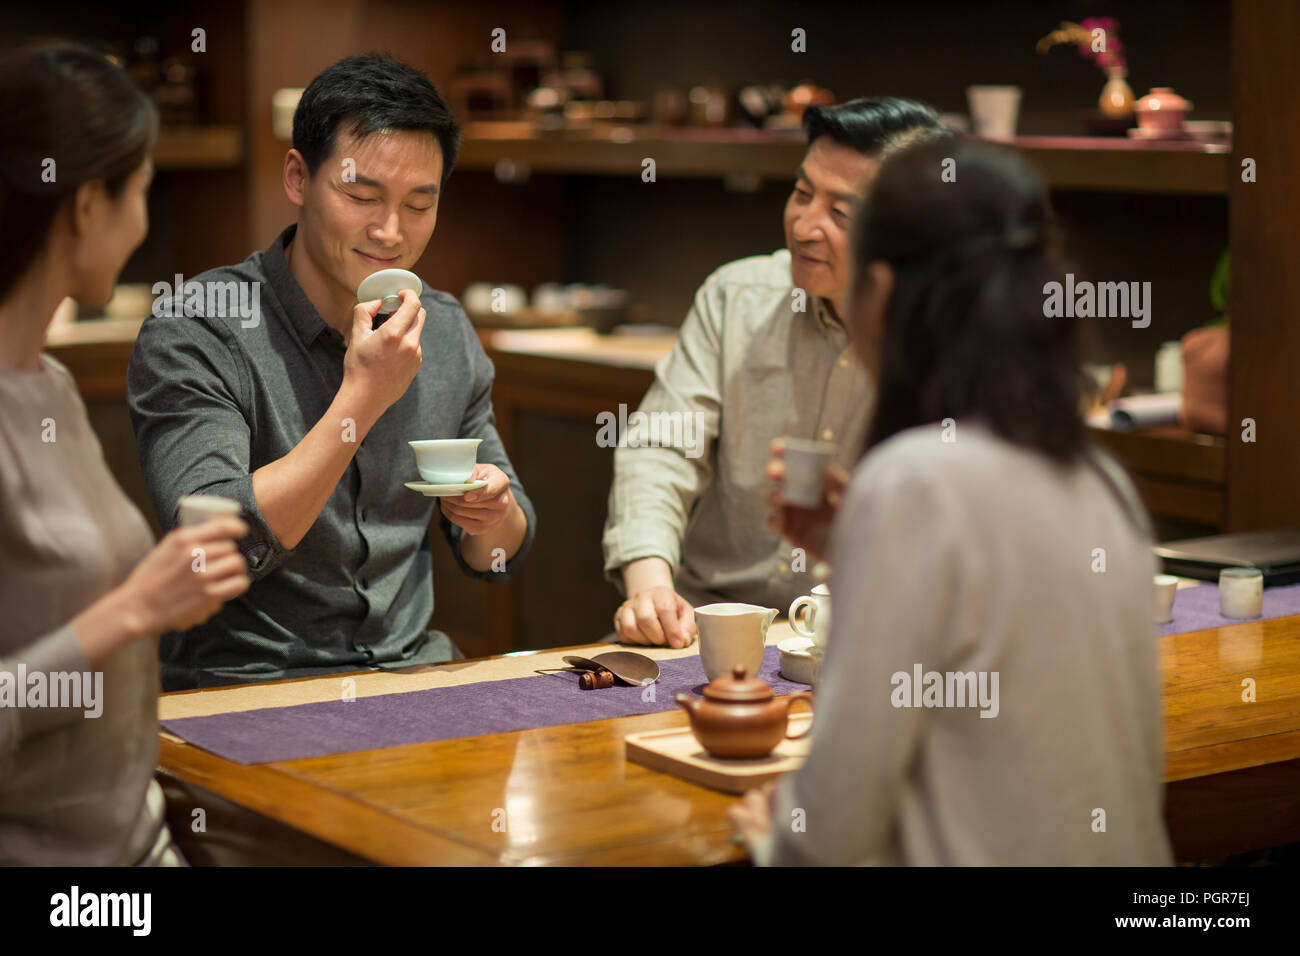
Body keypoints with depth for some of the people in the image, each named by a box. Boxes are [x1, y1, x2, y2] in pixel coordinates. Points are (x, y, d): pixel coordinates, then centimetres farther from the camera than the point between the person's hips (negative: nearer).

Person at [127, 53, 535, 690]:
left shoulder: (447, 333, 8)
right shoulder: (191, 332, -11)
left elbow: (493, 558, 16)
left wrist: (493, 515, -8)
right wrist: (361, 399, -23)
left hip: (412, 667, 5)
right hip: (244, 686, -5)